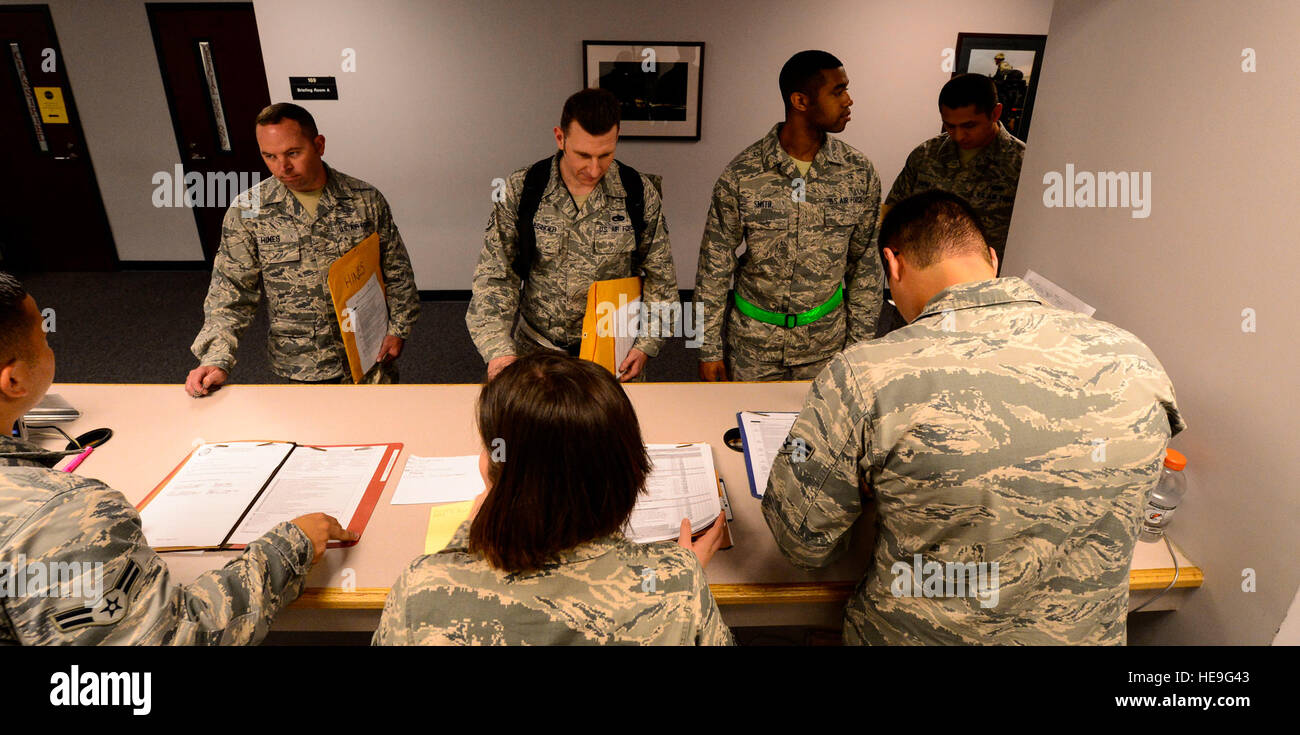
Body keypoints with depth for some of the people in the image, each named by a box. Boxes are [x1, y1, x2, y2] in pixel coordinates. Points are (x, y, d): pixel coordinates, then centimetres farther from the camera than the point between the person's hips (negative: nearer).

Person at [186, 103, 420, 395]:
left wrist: (398, 330, -3)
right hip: (299, 366, 0)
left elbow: (397, 271, 2)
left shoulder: (365, 200, -7)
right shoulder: (247, 211, -7)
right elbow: (231, 291, -6)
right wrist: (215, 359, -18)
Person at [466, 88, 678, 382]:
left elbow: (659, 276, 0)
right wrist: (499, 350, -24)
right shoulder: (519, 191, -11)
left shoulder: (641, 193, -8)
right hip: (536, 347, 0)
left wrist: (646, 345, -9)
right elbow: (494, 275, -10)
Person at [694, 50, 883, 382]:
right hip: (752, 341, -2)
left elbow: (866, 265, 4)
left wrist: (862, 343, 4)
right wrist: (710, 349, -5)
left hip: (826, 342, 2)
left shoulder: (859, 173, -5)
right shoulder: (741, 174, -12)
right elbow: (714, 266, -6)